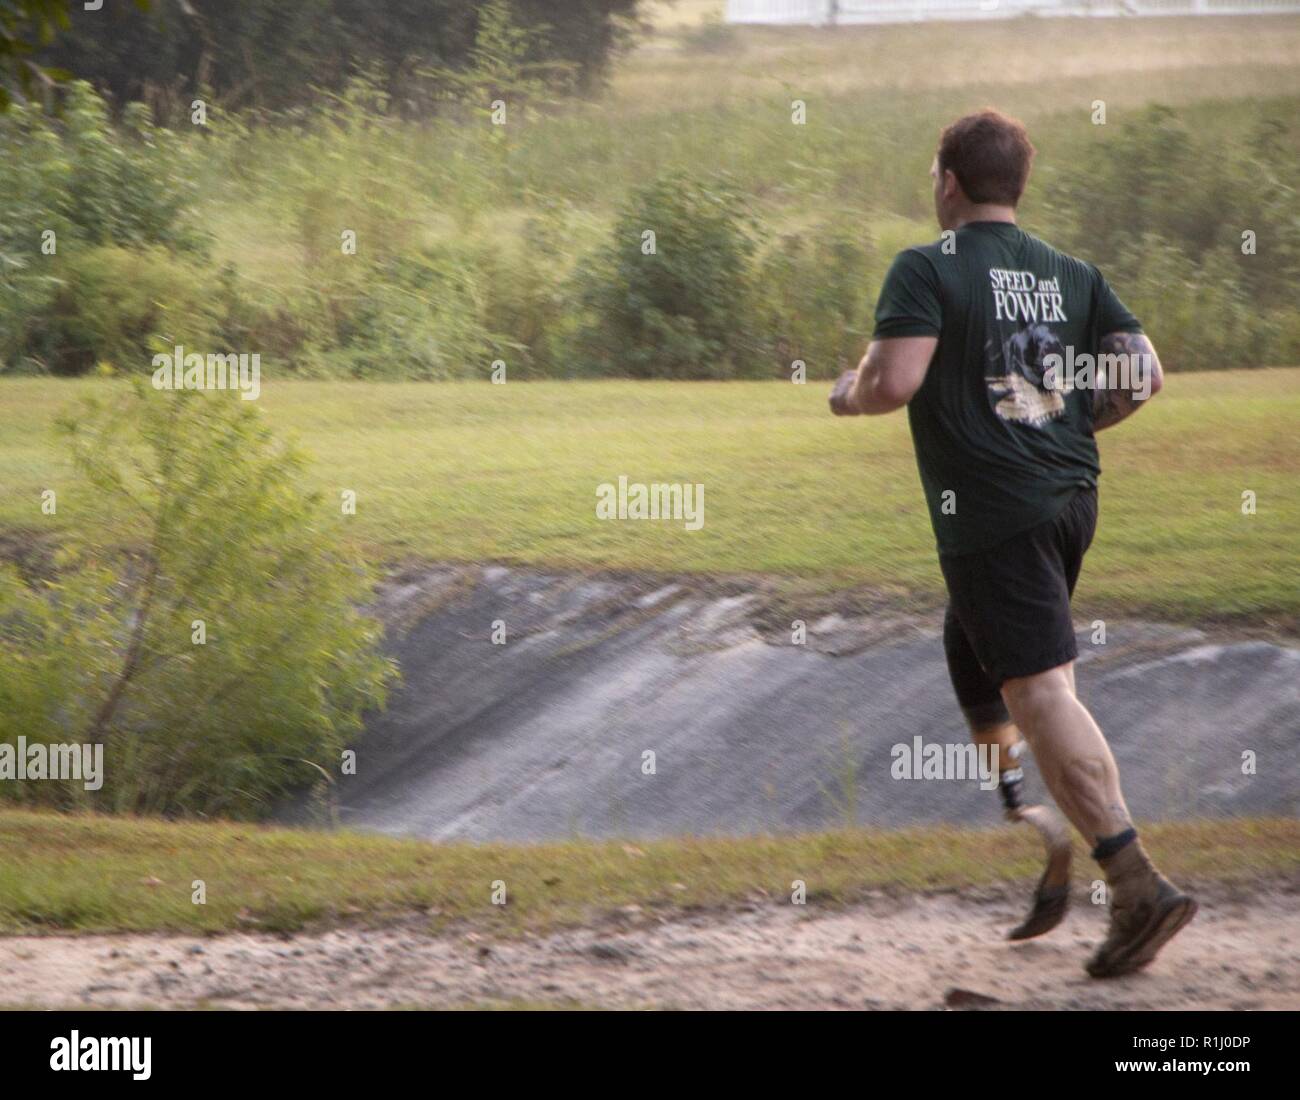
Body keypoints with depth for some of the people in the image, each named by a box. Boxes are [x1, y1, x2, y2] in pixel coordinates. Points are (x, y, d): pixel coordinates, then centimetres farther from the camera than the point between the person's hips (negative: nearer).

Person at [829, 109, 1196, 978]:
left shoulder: (928, 268, -7)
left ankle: (1139, 887, -22)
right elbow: (1144, 373, 8)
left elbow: (895, 380, -19)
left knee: (1040, 690, -11)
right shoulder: (1069, 272, 12)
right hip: (1072, 496, 8)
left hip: (990, 511, -8)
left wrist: (849, 395, 2)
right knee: (975, 665, 23)